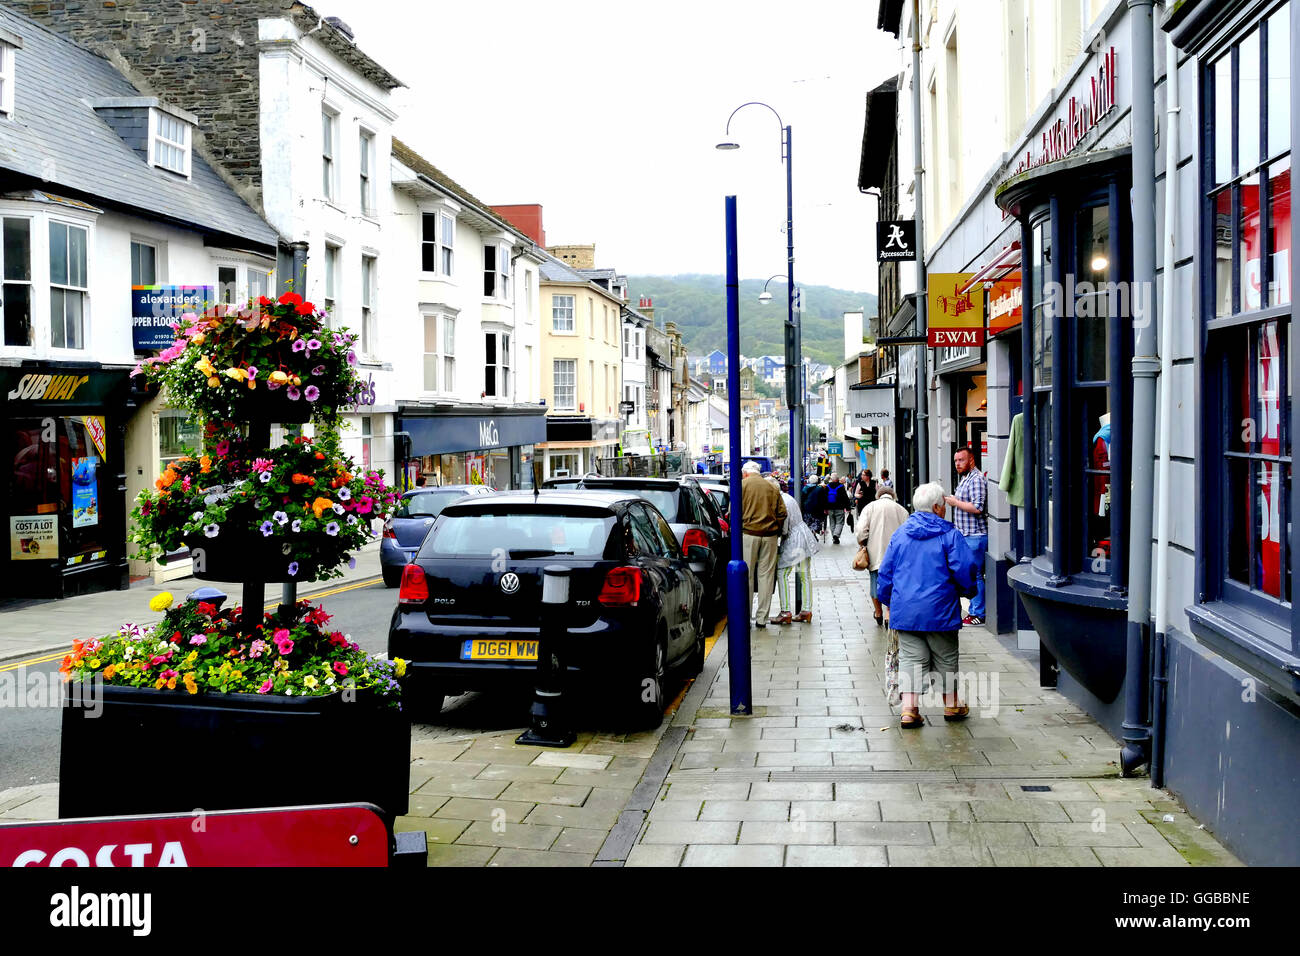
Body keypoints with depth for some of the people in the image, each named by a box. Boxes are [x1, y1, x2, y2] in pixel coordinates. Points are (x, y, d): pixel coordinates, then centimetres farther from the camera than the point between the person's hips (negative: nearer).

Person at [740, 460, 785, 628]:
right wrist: (776, 532, 15)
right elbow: (782, 513, 9)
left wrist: (736, 530, 6)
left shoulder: (742, 485, 2)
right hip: (770, 536, 3)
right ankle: (762, 619, 8)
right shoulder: (772, 488, 13)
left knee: (746, 576, 2)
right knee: (766, 575, 6)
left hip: (748, 534, -3)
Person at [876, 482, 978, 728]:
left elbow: (886, 572, 9)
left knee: (910, 658, 5)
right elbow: (965, 570, -10)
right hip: (940, 610, -3)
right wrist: (968, 591, 10)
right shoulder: (949, 535, -8)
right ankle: (951, 705, 27)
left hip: (905, 610, 3)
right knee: (945, 657, 13)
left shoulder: (900, 534, 5)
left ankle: (908, 709, -6)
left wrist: (888, 602, 21)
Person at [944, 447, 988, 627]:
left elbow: (977, 507, -23)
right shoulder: (966, 478, 18)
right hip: (967, 535, 10)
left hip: (975, 536, -10)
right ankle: (973, 611, 20)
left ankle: (978, 614, -1)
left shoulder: (976, 479, -14)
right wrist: (952, 500, 15)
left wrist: (955, 502, -15)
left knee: (974, 575, -6)